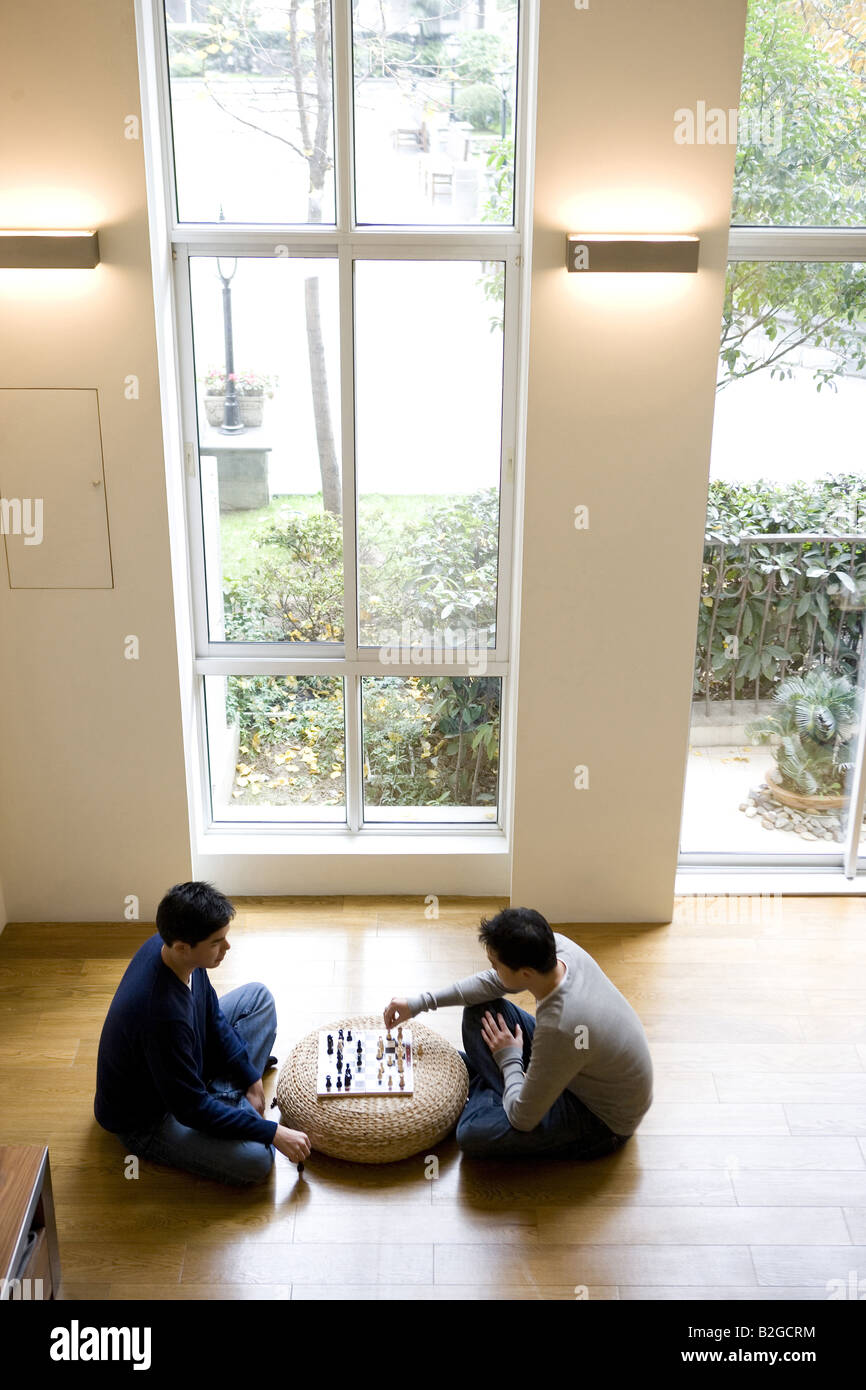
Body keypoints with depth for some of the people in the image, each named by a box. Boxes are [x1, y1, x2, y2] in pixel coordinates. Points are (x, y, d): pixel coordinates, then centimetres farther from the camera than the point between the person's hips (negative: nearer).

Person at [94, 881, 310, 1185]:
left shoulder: (166, 946, -15)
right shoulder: (161, 1014, -40)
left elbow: (213, 1018, 3)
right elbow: (191, 1109, -29)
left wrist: (250, 1078, -1)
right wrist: (272, 1132, -24)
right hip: (144, 1121, -9)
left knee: (258, 997, 8)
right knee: (255, 1160, -28)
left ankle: (228, 1096, 0)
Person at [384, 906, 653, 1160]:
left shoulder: (559, 1028, -41)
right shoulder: (556, 946, -20)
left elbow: (522, 1119, -27)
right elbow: (494, 982, 1)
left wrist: (509, 1059, -10)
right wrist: (421, 1003, 1)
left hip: (606, 1122, -7)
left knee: (473, 1136, -22)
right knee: (480, 1011, 1)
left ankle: (485, 1093, 10)